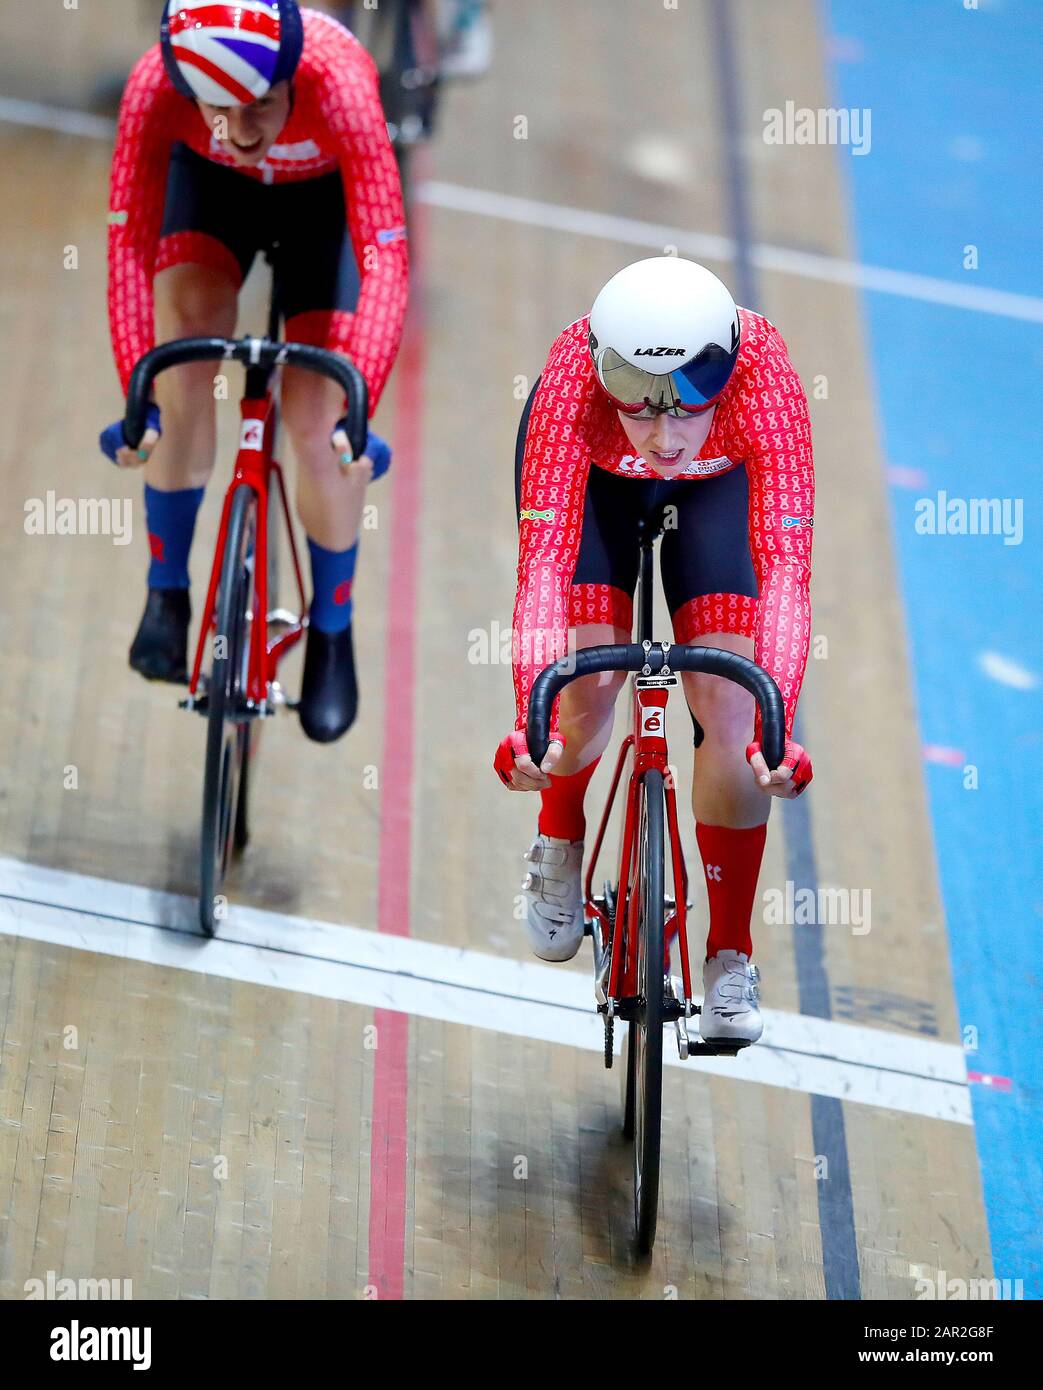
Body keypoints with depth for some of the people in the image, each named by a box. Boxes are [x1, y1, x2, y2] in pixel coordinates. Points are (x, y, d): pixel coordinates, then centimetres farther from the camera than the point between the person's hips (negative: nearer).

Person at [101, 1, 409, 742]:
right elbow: (131, 243, -33)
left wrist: (357, 410, -51)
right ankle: (167, 592, -11)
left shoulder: (338, 83, -41)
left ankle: (332, 634, 13)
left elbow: (385, 261, -43)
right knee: (188, 321, -28)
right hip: (211, 183, 1)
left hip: (324, 193, -1)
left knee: (318, 418, -12)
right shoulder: (156, 87, -36)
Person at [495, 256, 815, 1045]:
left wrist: (777, 722, -58)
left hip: (719, 480, 0)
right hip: (594, 476, 0)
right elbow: (545, 560, -44)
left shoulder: (763, 376, -41)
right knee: (590, 687, -18)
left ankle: (731, 957, 4)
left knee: (727, 710, -14)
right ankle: (559, 838, 17)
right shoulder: (574, 375, -40)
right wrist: (532, 714, -57)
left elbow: (786, 565, -45)